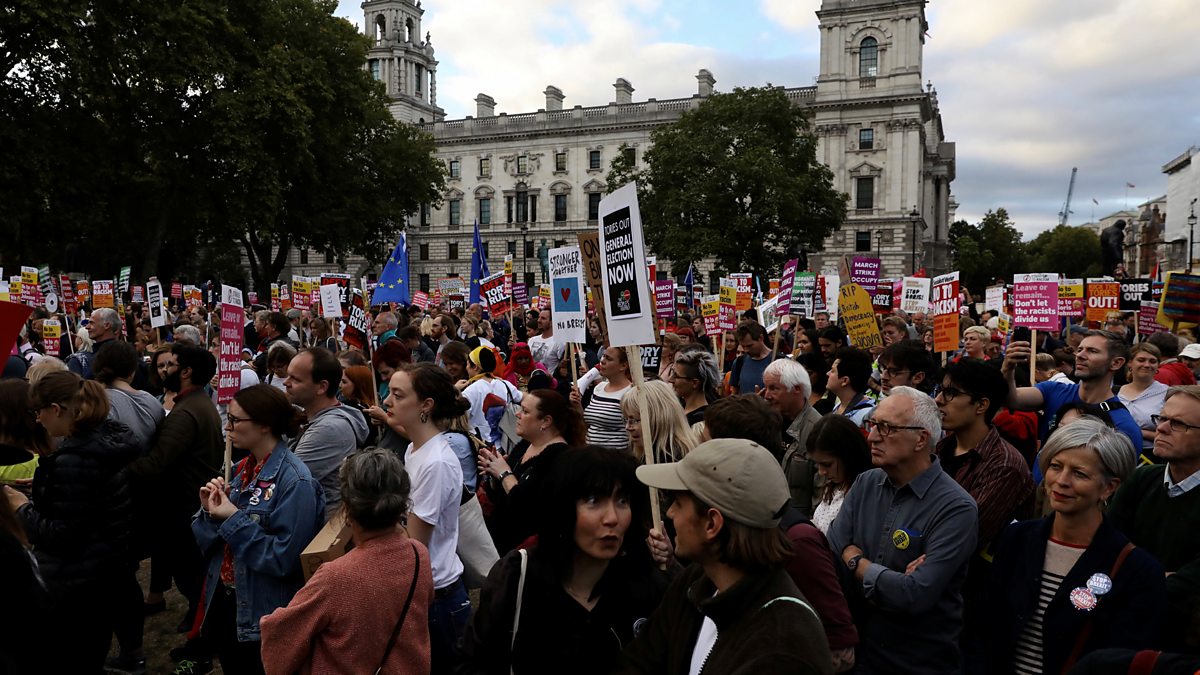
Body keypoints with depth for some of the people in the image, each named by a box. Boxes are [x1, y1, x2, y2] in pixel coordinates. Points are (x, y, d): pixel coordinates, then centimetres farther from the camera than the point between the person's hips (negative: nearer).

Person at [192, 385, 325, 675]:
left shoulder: (294, 480, -21)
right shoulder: (242, 469, 4)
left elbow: (283, 558, -24)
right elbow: (211, 542, 9)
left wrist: (235, 518, -20)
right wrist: (211, 512, -10)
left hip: (264, 616, -7)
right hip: (225, 599, 8)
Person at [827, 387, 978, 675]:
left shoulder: (956, 508, -20)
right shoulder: (864, 484, -1)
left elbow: (916, 595, -27)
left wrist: (857, 565, -14)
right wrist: (888, 584, -21)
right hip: (858, 650, 5)